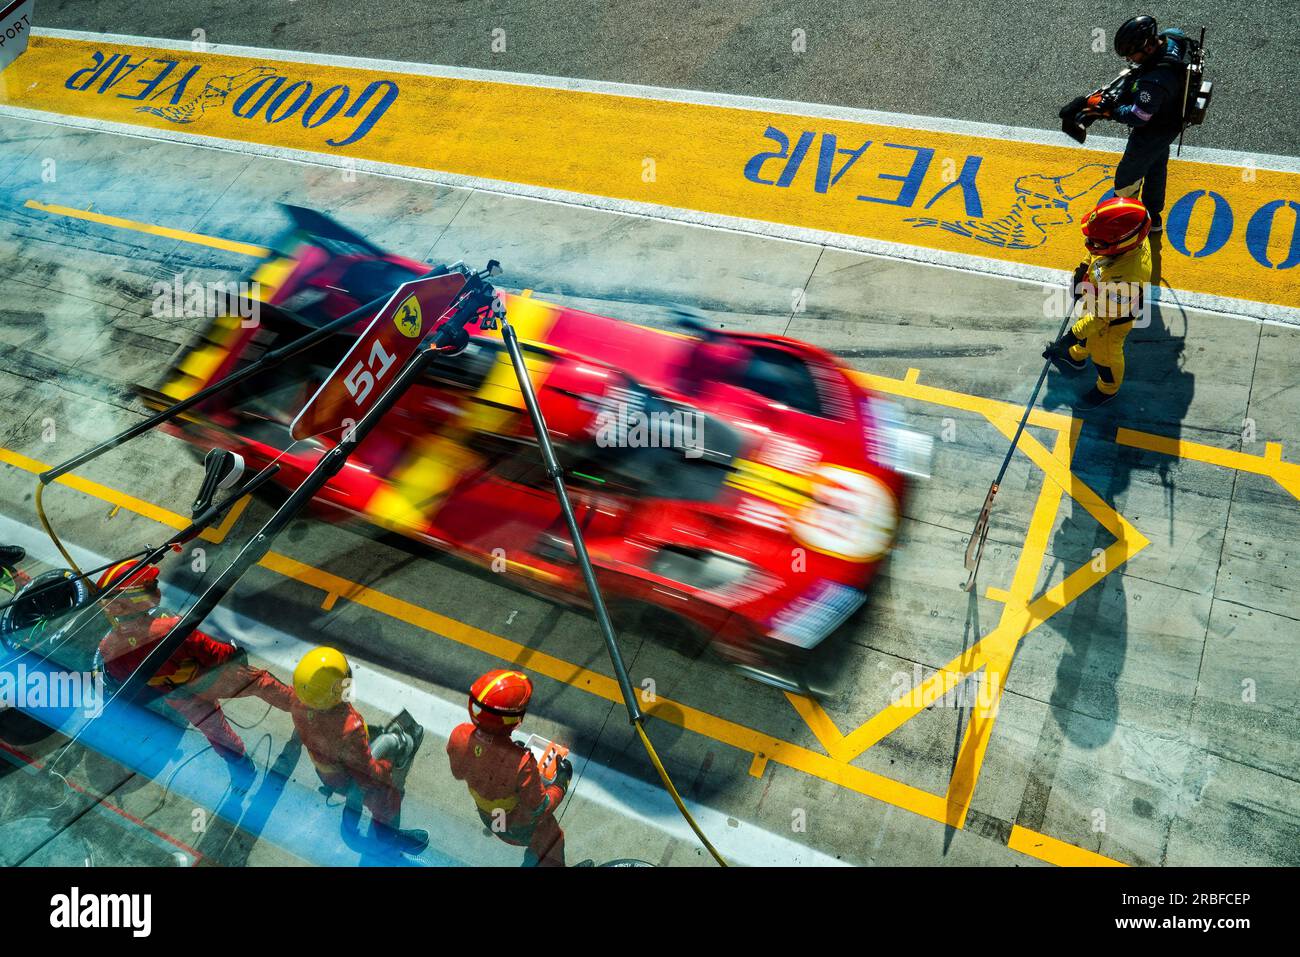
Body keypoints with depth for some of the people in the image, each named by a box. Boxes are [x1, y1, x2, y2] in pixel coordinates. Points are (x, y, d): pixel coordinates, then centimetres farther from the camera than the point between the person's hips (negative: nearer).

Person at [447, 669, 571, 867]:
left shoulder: (459, 736, -32)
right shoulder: (521, 763, -47)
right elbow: (539, 809, -29)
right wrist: (562, 781, -13)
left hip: (486, 815, 5)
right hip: (520, 825, -5)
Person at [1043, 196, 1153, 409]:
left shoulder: (1125, 278, -49)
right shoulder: (1126, 237, -28)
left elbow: (1101, 316, -37)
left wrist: (1071, 337, -32)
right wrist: (1084, 267, 6)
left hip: (1113, 319, -6)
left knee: (1105, 354, 24)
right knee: (1088, 335, 35)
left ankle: (1107, 389, 54)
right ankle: (1076, 356, 67)